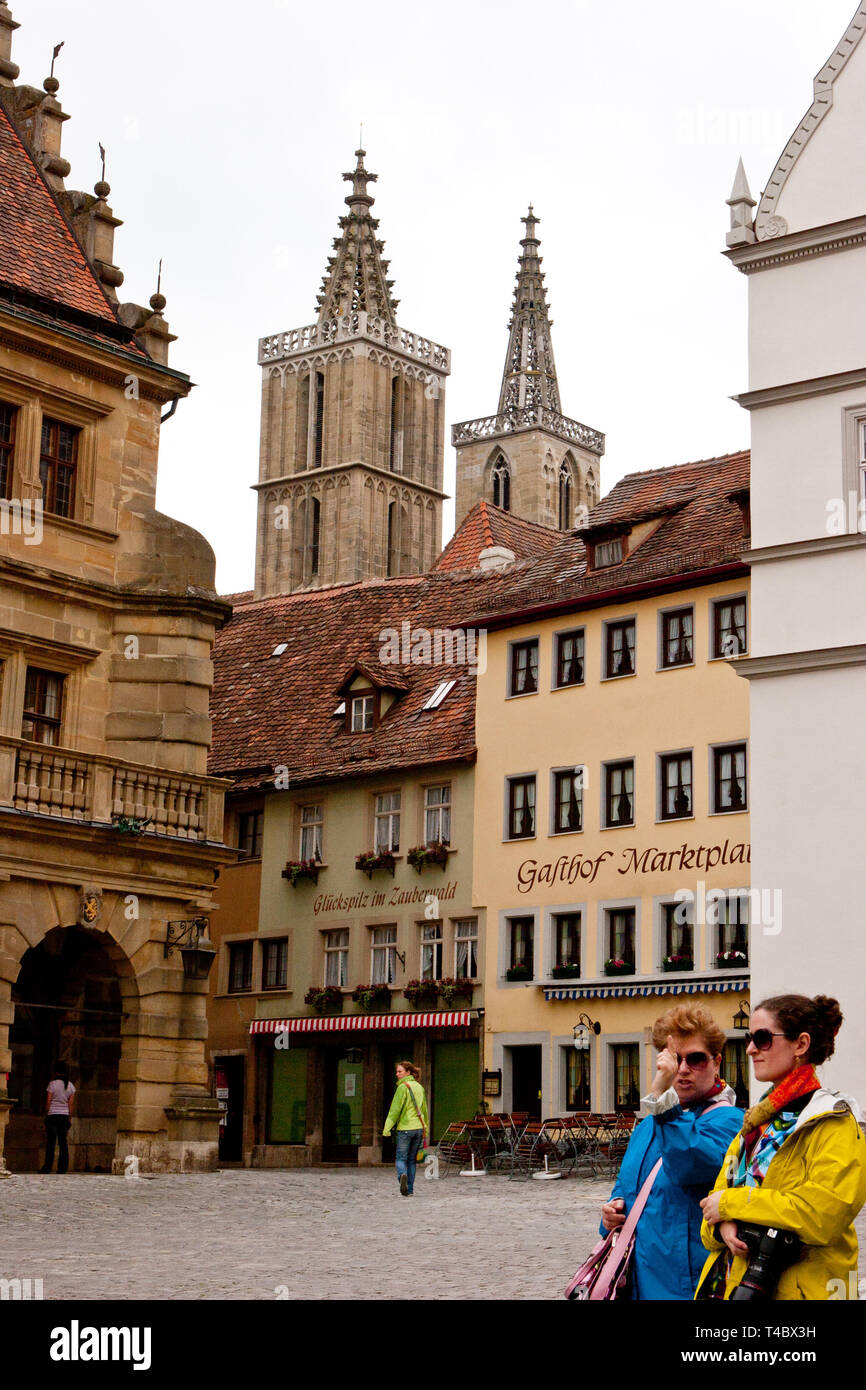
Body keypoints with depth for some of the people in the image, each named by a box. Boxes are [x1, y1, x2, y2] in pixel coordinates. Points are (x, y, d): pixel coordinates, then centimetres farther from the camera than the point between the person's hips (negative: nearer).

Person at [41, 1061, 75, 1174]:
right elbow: (70, 1104, 6)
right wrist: (70, 1118, 11)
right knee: (63, 1142, 5)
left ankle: (48, 1166, -2)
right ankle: (63, 1167, 1)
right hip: (65, 1115, 4)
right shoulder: (70, 1085, 5)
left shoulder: (53, 1084, -7)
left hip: (53, 1115, -4)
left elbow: (48, 1102, -6)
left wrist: (46, 1115, 3)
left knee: (51, 1141, -1)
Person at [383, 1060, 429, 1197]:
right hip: (419, 1128, 6)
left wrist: (387, 1128, -13)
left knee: (401, 1158, 1)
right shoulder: (419, 1087, 12)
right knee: (412, 1159, 12)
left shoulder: (403, 1087, -10)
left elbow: (395, 1110, -14)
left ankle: (402, 1175, -28)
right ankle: (410, 1189, 10)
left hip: (405, 1128, -6)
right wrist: (425, 1130, 25)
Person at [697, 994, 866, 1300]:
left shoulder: (834, 1124, -10)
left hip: (795, 1289, -7)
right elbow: (716, 1201, 12)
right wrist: (723, 1226, -12)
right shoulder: (758, 1121, 15)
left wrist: (730, 1204, -14)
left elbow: (821, 1214, -22)